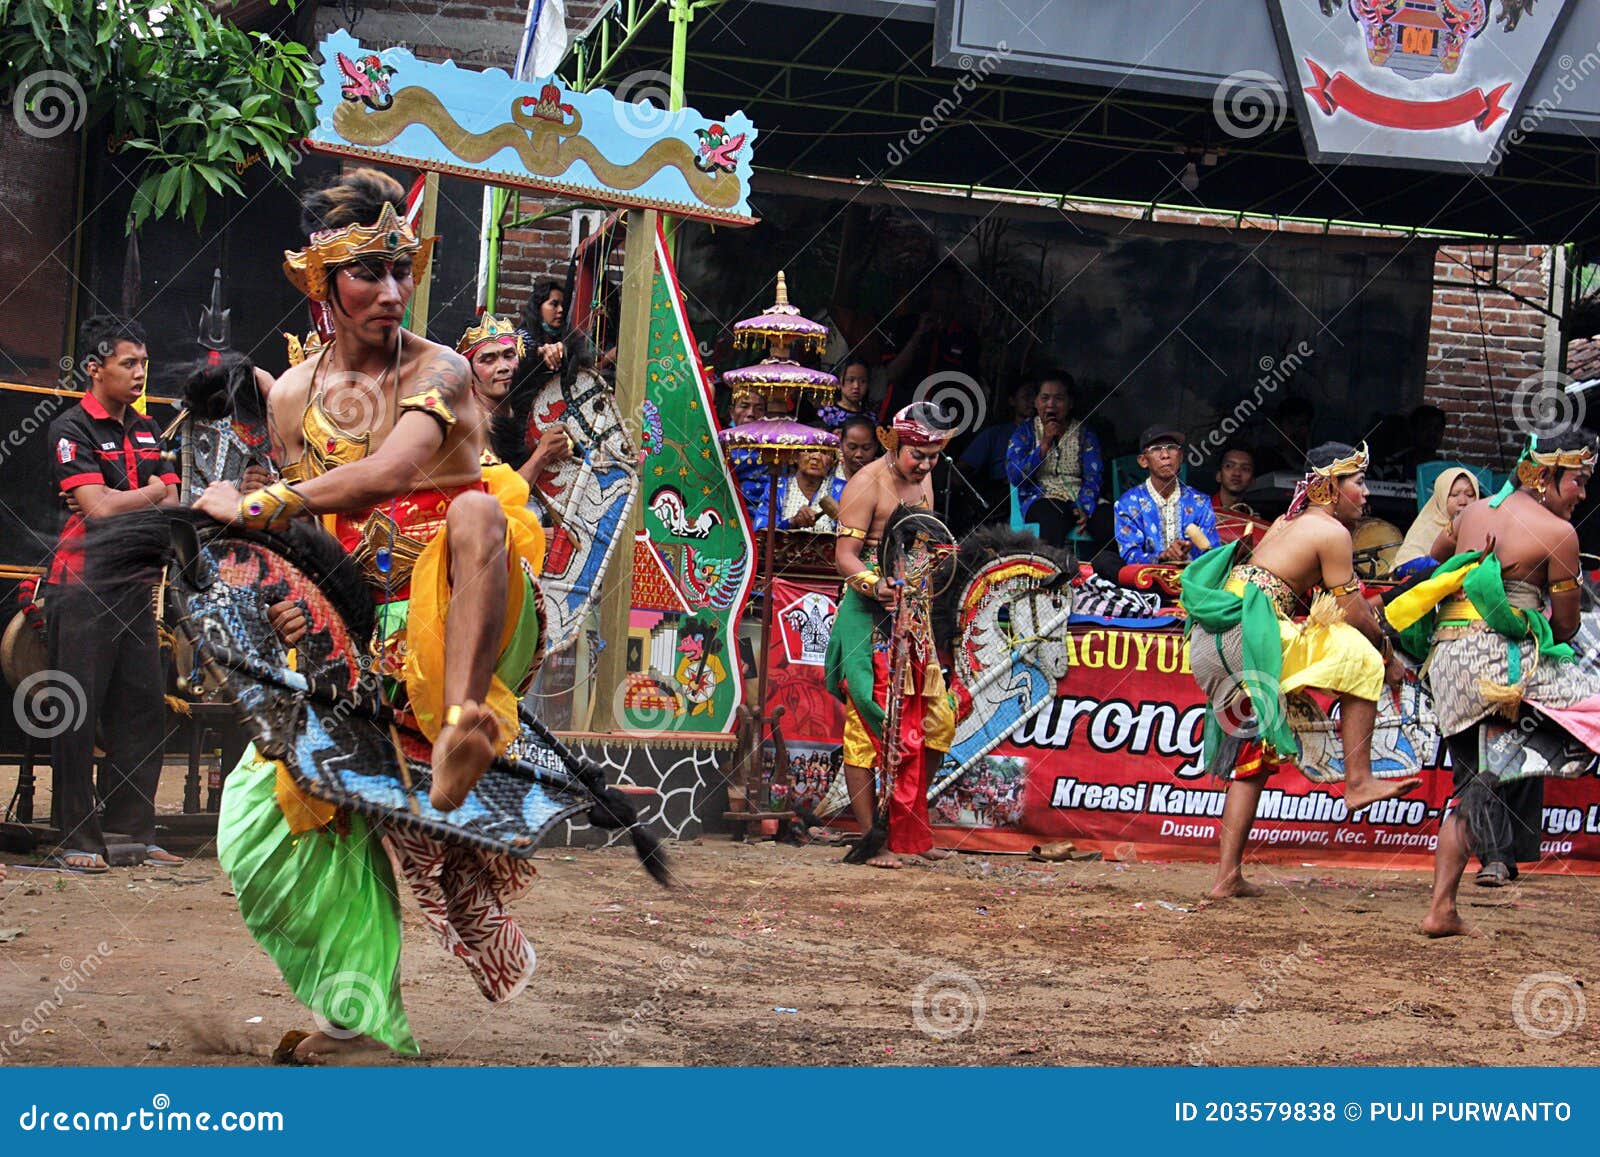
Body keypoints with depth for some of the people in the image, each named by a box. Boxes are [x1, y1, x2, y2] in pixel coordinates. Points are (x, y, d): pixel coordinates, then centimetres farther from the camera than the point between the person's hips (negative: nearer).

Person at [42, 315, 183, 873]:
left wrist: (116, 503, -9)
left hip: (134, 583, 7)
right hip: (82, 587, -7)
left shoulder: (146, 430, 16)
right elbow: (98, 508, -17)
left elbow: (171, 507, 9)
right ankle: (78, 841, 0)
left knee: (143, 710, 6)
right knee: (78, 714, -4)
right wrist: (151, 494, -2)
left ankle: (134, 832, 13)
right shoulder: (72, 429, -6)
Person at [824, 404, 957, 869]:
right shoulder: (867, 484, -10)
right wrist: (876, 585, -32)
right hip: (869, 618, -8)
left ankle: (908, 828, 18)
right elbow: (844, 556, -16)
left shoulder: (922, 483, 14)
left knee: (939, 720, 6)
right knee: (867, 725, -8)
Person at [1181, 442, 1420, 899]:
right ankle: (1358, 782, -8)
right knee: (1361, 661, -6)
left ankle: (1228, 876, 12)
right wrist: (1389, 656, 12)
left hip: (1214, 646, 9)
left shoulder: (1290, 521, 23)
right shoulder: (1332, 532, -3)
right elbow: (1354, 613, -3)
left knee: (1252, 759, 14)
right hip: (1249, 635, -9)